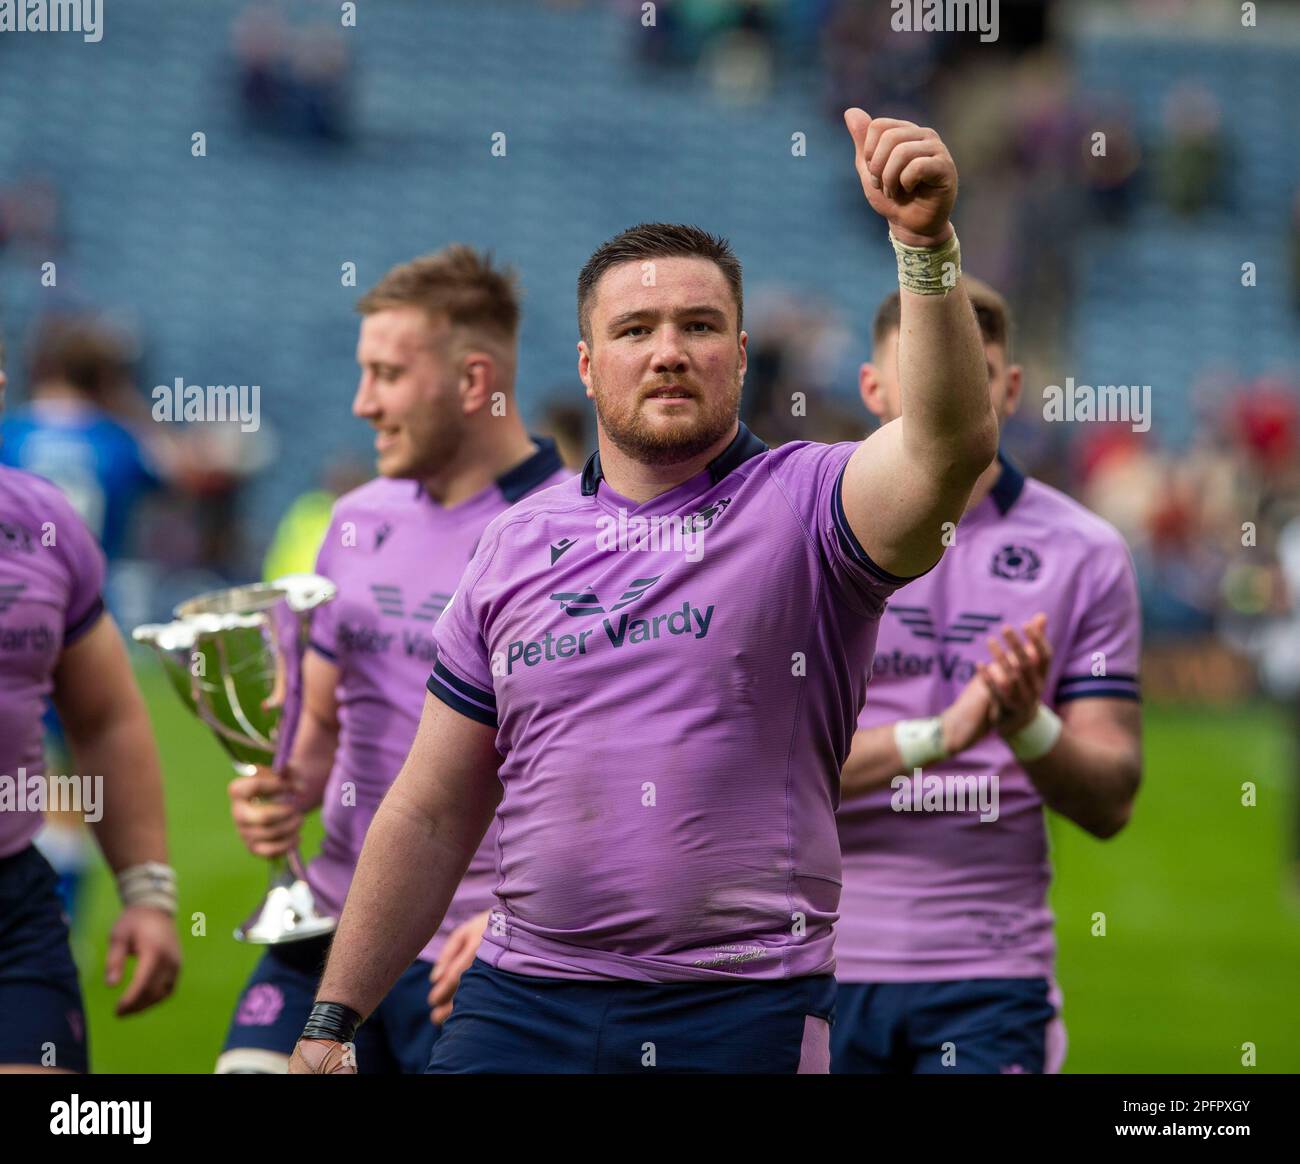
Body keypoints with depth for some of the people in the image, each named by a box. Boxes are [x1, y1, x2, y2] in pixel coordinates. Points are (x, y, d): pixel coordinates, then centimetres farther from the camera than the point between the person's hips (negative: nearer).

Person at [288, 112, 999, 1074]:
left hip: (744, 1018, -3)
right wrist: (333, 1021, 12)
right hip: (522, 999, 3)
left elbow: (949, 444, -23)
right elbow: (431, 816, 14)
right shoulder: (517, 545, 11)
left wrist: (926, 242, -36)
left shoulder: (802, 506, -1)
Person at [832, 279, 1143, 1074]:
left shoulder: (1086, 555, 5)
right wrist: (936, 735, -20)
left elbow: (1110, 804, 3)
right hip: (816, 966, -1)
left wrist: (1028, 727, -17)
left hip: (991, 978, 1)